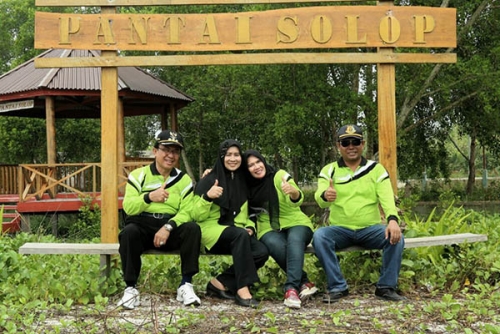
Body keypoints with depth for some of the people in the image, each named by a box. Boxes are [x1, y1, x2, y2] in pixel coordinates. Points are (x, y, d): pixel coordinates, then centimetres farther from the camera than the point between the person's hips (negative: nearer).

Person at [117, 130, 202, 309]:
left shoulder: (184, 180, 8)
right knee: (129, 232, -34)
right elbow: (128, 207, -7)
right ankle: (131, 288, -22)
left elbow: (187, 212, -4)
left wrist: (168, 227, -23)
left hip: (171, 227, 2)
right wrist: (149, 197, -27)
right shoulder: (138, 175, 4)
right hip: (142, 225, -1)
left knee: (193, 228, -28)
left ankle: (186, 285, -21)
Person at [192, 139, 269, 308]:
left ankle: (220, 283, -16)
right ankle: (242, 289, -35)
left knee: (261, 252, -25)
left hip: (238, 233, 5)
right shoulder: (209, 180, -2)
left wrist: (250, 227, 1)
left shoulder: (243, 182, 14)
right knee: (241, 234, -36)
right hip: (212, 230, -5)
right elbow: (197, 217, -6)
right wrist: (207, 197, -24)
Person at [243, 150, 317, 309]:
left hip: (296, 224, -2)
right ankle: (304, 282, -23)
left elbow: (297, 200, -19)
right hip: (269, 230, 2)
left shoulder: (279, 176, -6)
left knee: (294, 240, -36)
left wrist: (293, 191, -44)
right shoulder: (247, 186, 5)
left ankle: (291, 288, -44)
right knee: (275, 245, -34)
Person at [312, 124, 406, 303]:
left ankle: (386, 287, -9)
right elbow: (320, 198, -14)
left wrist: (393, 219, -31)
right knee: (319, 236, -29)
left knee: (395, 237, -26)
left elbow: (387, 198, -9)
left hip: (371, 229, 1)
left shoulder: (376, 169, 5)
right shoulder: (329, 170, 4)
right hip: (340, 229, 0)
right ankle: (337, 287, -17)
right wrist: (325, 196, -42)